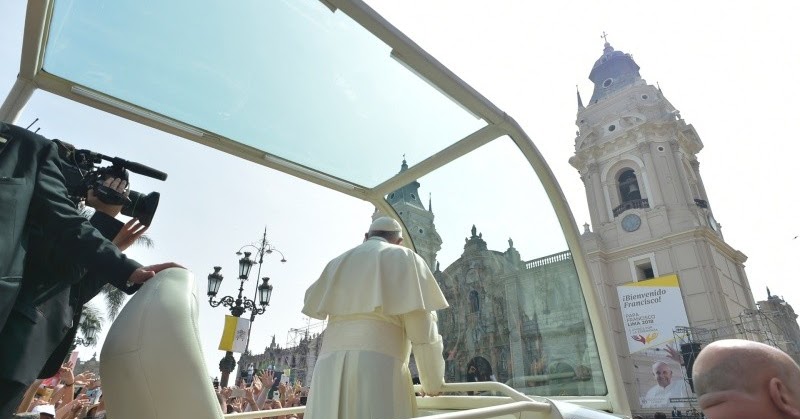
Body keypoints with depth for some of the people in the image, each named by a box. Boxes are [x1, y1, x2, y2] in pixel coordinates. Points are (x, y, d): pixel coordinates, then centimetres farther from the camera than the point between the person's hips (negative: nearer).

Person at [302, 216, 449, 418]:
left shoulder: (337, 263, 24)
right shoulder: (404, 257, 11)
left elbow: (312, 303, 38)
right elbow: (423, 329, 2)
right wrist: (433, 383, 14)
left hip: (329, 366, 5)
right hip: (379, 362, -4)